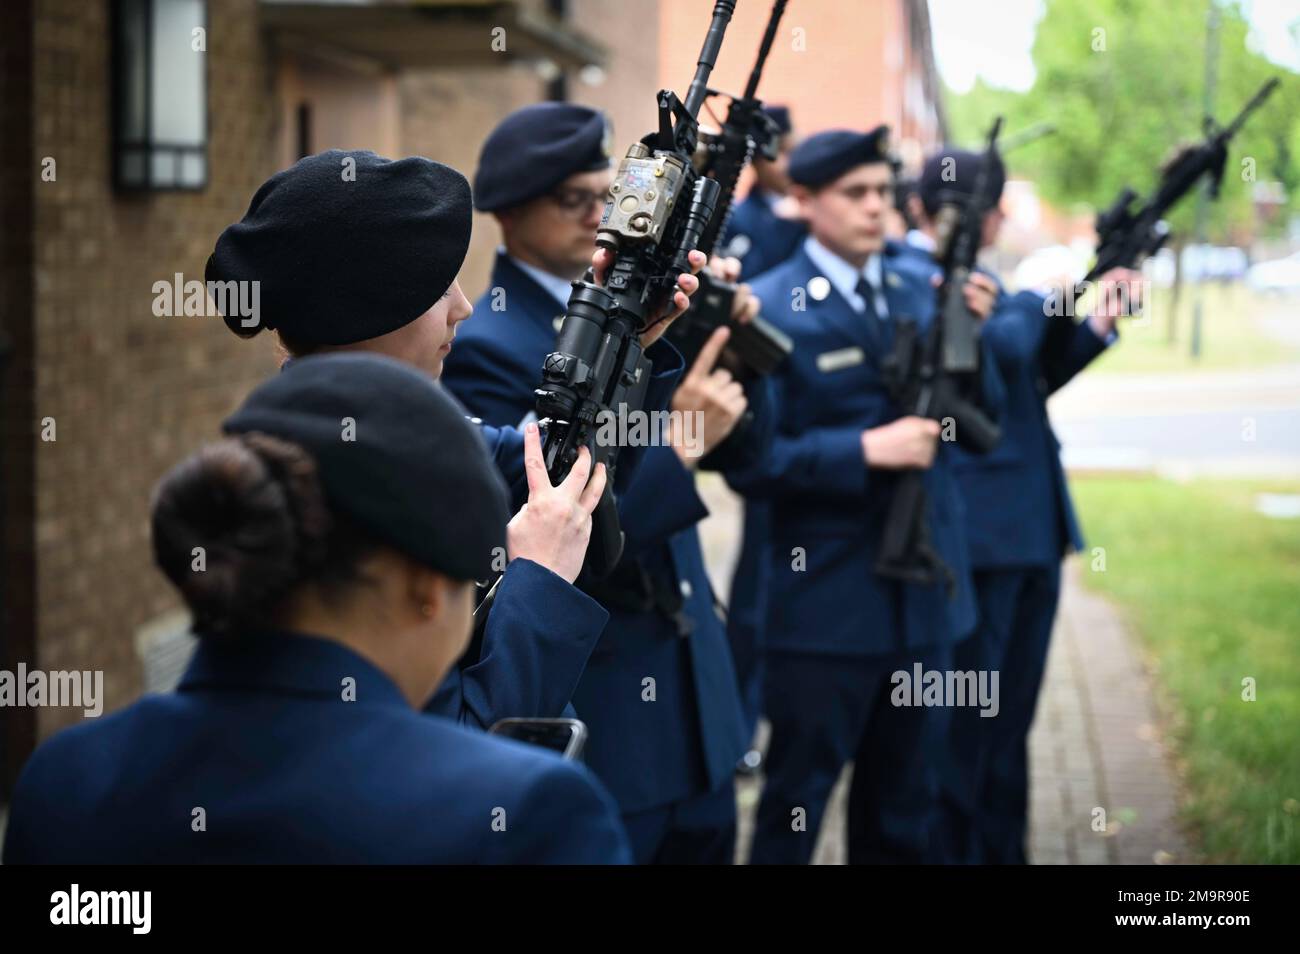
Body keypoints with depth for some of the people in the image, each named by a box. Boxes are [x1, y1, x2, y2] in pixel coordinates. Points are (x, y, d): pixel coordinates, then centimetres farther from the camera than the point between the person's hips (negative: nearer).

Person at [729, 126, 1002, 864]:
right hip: (825, 602, -5)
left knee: (908, 804, 17)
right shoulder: (771, 308, -10)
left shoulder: (921, 283, 8)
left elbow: (983, 414, 7)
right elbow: (751, 462, -16)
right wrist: (866, 450, -23)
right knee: (798, 800, 7)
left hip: (925, 594, 6)